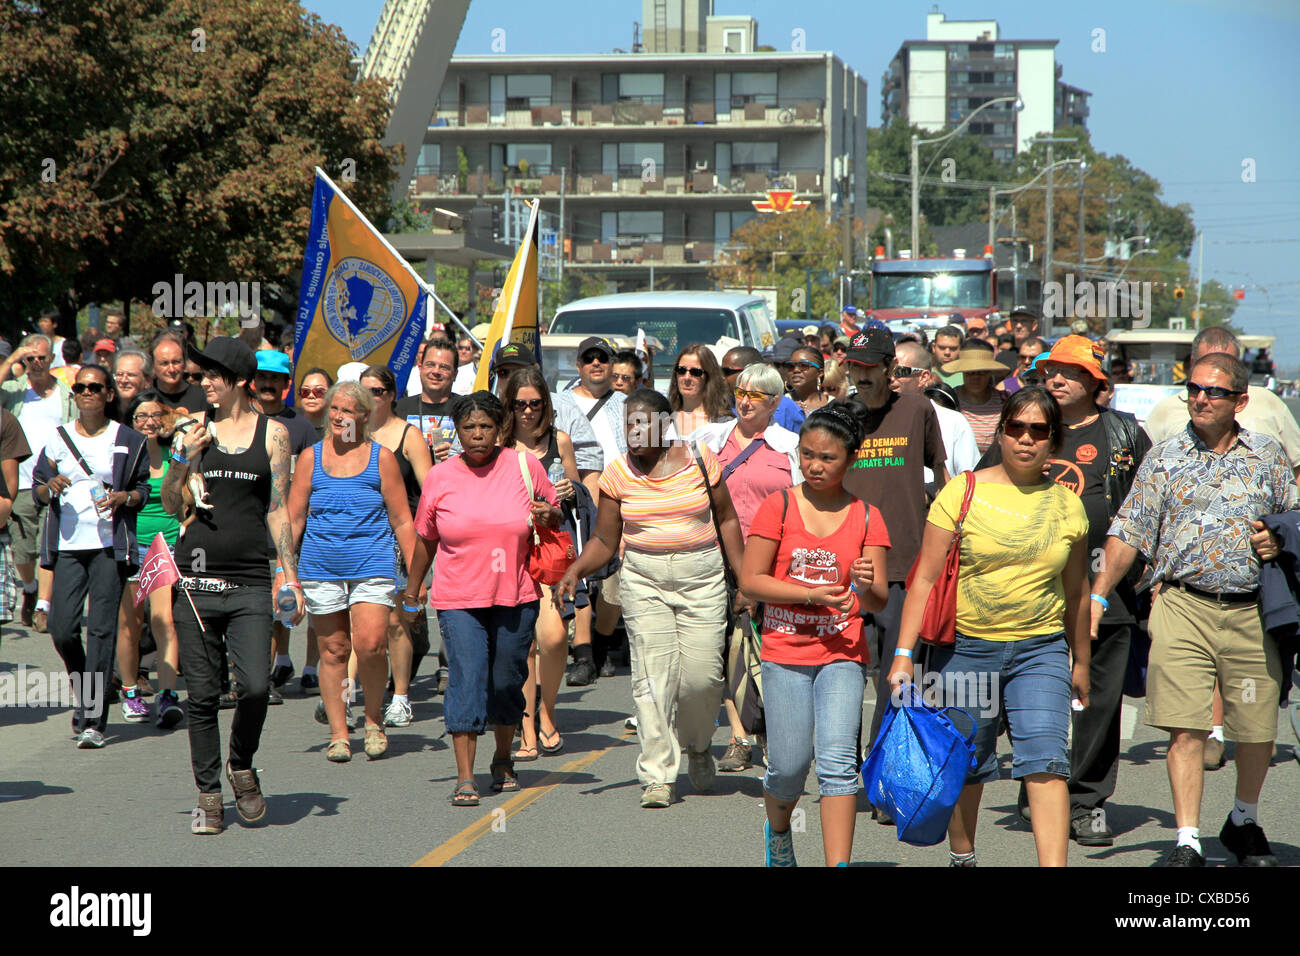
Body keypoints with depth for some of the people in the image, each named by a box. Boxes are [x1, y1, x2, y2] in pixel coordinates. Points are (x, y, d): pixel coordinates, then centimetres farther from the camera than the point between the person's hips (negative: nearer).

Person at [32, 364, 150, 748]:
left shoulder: (128, 440, 5)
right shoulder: (58, 438, 11)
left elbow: (144, 489, 11)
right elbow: (37, 491, 15)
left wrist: (124, 497, -10)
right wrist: (51, 486, -7)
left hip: (110, 544, -2)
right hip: (68, 544, 2)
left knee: (101, 629, -8)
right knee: (61, 628, -4)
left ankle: (93, 720, -6)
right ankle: (85, 692, 25)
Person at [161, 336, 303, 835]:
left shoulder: (271, 433, 6)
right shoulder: (196, 432, 9)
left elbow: (278, 509, 7)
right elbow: (173, 506, 10)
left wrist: (289, 574, 1)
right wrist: (183, 462, -8)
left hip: (250, 580, -1)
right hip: (196, 578, 2)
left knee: (255, 685, -14)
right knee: (202, 694, 2)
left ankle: (241, 764, 14)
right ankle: (208, 794, 13)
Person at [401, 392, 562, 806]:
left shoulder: (525, 466, 0)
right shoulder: (440, 477, 1)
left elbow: (554, 514, 12)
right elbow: (425, 538, 11)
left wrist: (548, 516, -12)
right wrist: (412, 590, 16)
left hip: (516, 597, 1)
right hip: (459, 598, -1)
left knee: (506, 680, 10)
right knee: (467, 678, -12)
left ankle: (503, 760, 33)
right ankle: (465, 778, -11)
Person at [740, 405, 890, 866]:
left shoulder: (866, 518, 4)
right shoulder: (778, 507, 0)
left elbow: (879, 600, 2)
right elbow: (750, 580, -4)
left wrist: (866, 587, -22)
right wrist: (812, 595, -14)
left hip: (842, 654, 0)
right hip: (785, 654, 0)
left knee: (838, 762, -14)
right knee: (788, 767, 2)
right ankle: (777, 829, 36)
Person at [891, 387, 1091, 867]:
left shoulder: (1067, 505, 6)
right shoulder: (963, 492, -3)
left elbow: (1075, 592, 18)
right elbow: (926, 578, -5)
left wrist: (1081, 662, 24)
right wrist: (903, 654, -12)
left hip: (1041, 649, 1)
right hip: (966, 647, -1)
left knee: (1045, 758, -14)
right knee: (964, 764, 10)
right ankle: (961, 856, 32)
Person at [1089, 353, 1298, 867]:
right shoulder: (1166, 456, 5)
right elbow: (1129, 534, 4)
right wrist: (1098, 595, -3)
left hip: (1252, 610, 2)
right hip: (1183, 606, -1)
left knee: (1258, 728, 7)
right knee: (1185, 728, -9)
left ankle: (1244, 821, 31)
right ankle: (1187, 840, -3)